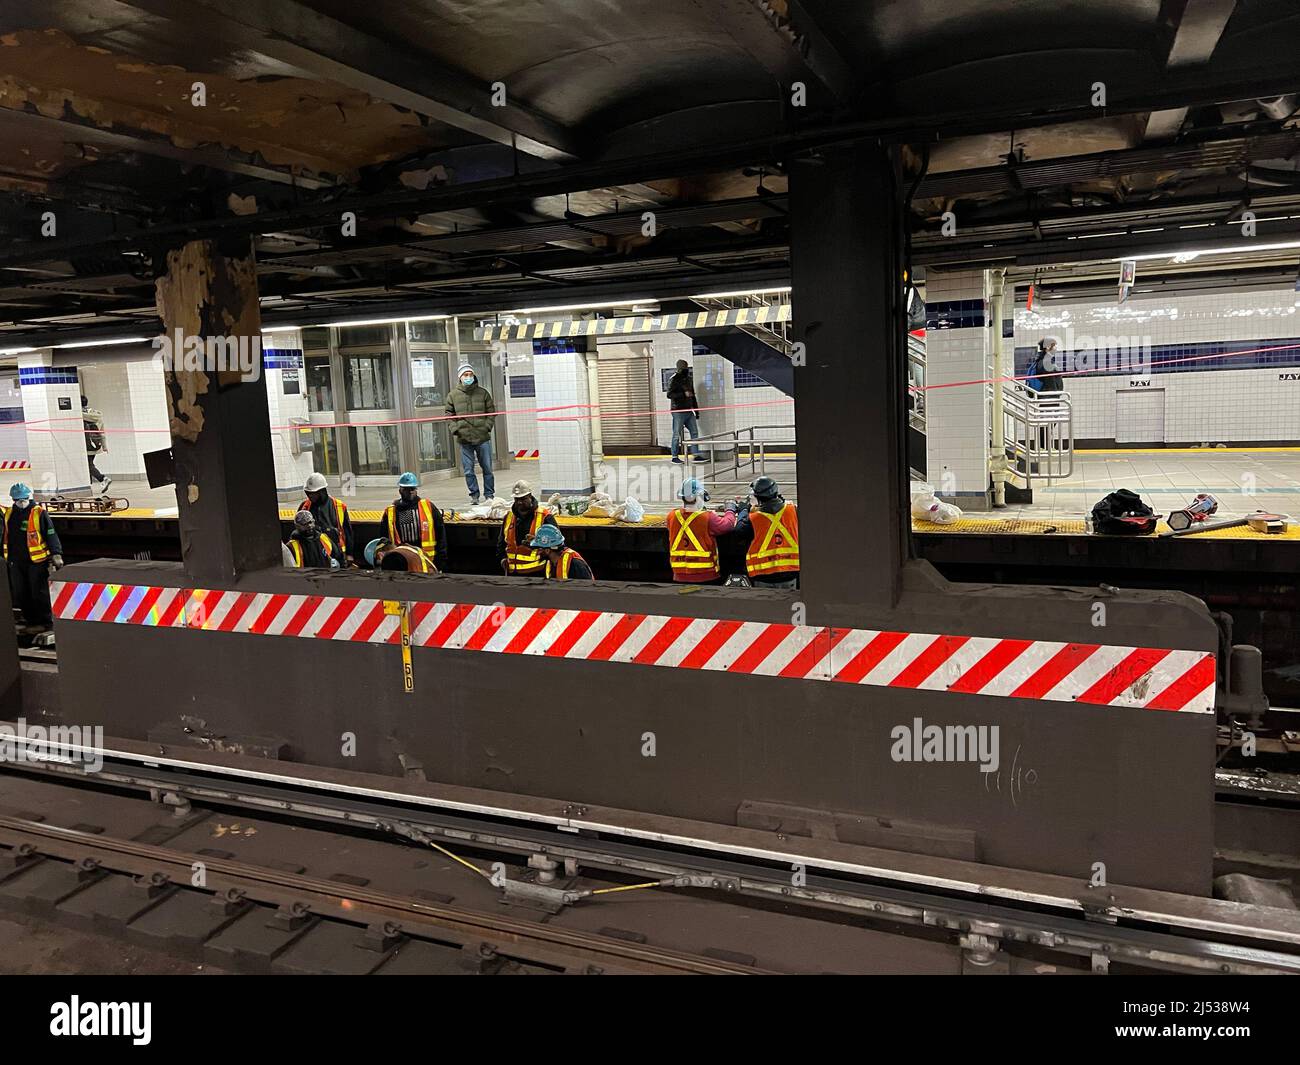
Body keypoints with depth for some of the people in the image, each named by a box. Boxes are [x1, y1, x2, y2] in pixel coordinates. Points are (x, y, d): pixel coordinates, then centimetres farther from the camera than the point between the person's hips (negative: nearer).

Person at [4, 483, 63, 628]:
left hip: (36, 561, -6)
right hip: (16, 562, 6)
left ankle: (45, 621, 9)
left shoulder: (39, 513, -8)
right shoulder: (9, 514, 9)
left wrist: (56, 554, -15)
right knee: (20, 594, 12)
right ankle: (31, 619, 23)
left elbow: (51, 534, -9)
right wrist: (6, 557, 18)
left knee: (39, 593, -1)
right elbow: (5, 536, 19)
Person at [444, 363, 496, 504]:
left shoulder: (483, 392, 4)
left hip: (483, 438, 0)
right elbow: (449, 414, 8)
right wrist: (455, 429, -5)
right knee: (468, 471, 2)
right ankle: (474, 495, 14)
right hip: (464, 439, 0)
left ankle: (489, 494, 17)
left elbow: (491, 411, 8)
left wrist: (487, 426, -4)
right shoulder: (453, 395, 3)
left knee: (487, 469, 7)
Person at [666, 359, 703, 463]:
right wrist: (683, 394, -21)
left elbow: (693, 396, 21)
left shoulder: (689, 380, 15)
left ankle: (695, 454, 8)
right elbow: (669, 395, -15)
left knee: (694, 432, 4)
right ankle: (674, 457, 4)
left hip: (689, 411, 7)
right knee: (677, 434, -3)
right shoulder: (673, 380, -6)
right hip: (678, 411, -7)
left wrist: (696, 411, 19)